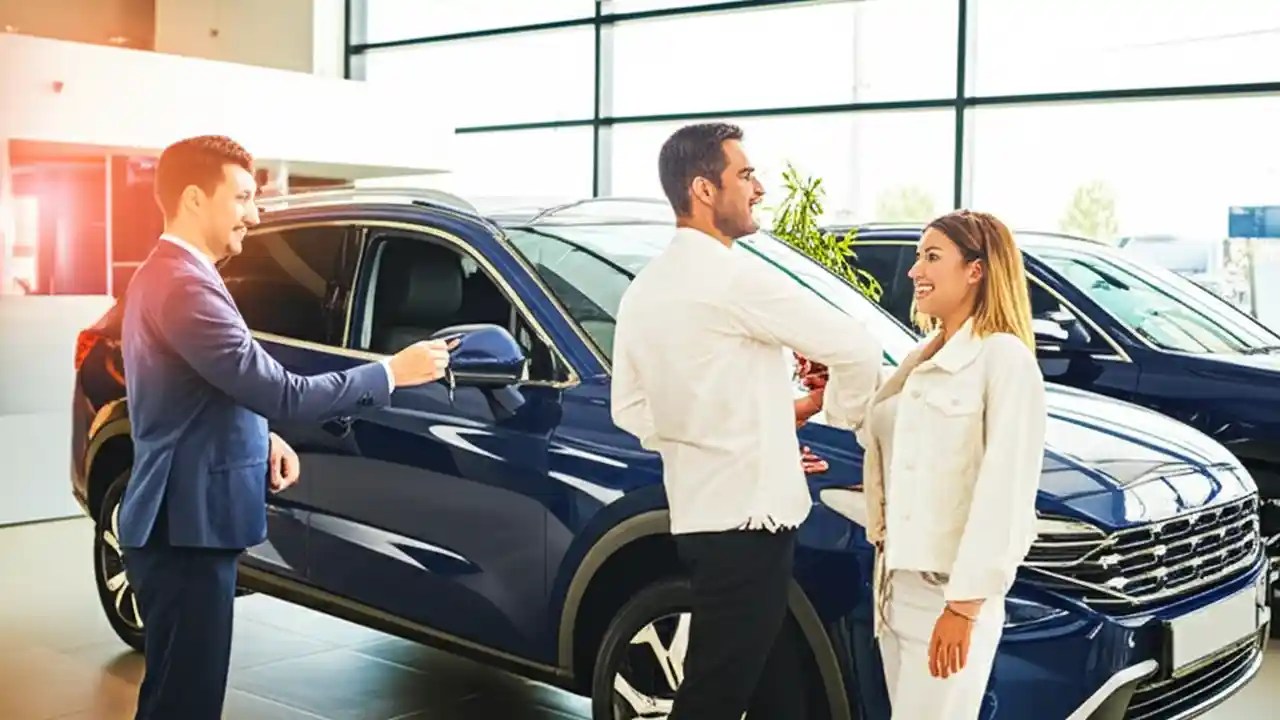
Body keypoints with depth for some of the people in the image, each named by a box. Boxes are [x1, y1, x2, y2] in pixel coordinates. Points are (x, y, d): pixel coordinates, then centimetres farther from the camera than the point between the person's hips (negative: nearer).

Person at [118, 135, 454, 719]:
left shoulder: (165, 274, 14)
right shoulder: (183, 286, -21)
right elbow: (282, 394, -24)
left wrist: (262, 438, 8)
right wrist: (391, 372, -15)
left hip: (184, 520, 11)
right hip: (185, 526, -11)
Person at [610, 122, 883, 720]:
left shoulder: (644, 288, 11)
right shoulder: (734, 276, -16)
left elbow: (629, 408, 16)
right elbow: (858, 350, -13)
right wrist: (831, 403, 8)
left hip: (697, 513, 9)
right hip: (746, 517, -9)